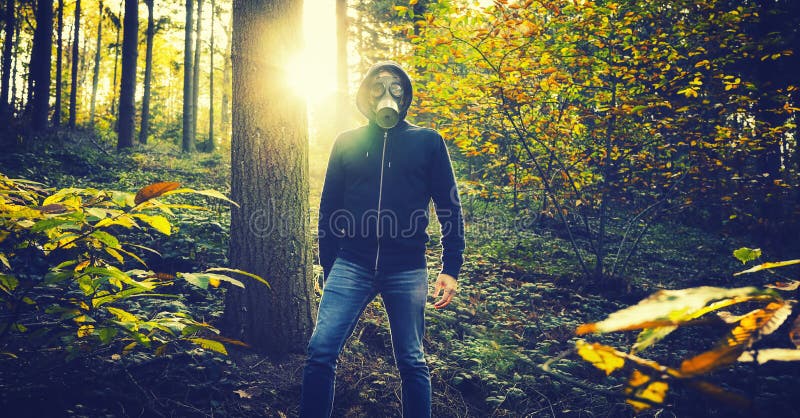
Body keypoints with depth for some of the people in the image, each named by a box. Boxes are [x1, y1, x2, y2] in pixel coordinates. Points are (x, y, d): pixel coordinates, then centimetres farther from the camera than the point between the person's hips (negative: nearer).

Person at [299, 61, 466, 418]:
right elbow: (329, 210, 13)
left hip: (407, 271, -1)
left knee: (411, 362, 7)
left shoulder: (428, 142, 7)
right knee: (321, 351, -8)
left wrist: (451, 268, -2)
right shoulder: (346, 143, 11)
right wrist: (328, 268, 10)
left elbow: (450, 208, 5)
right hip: (351, 265, 1)